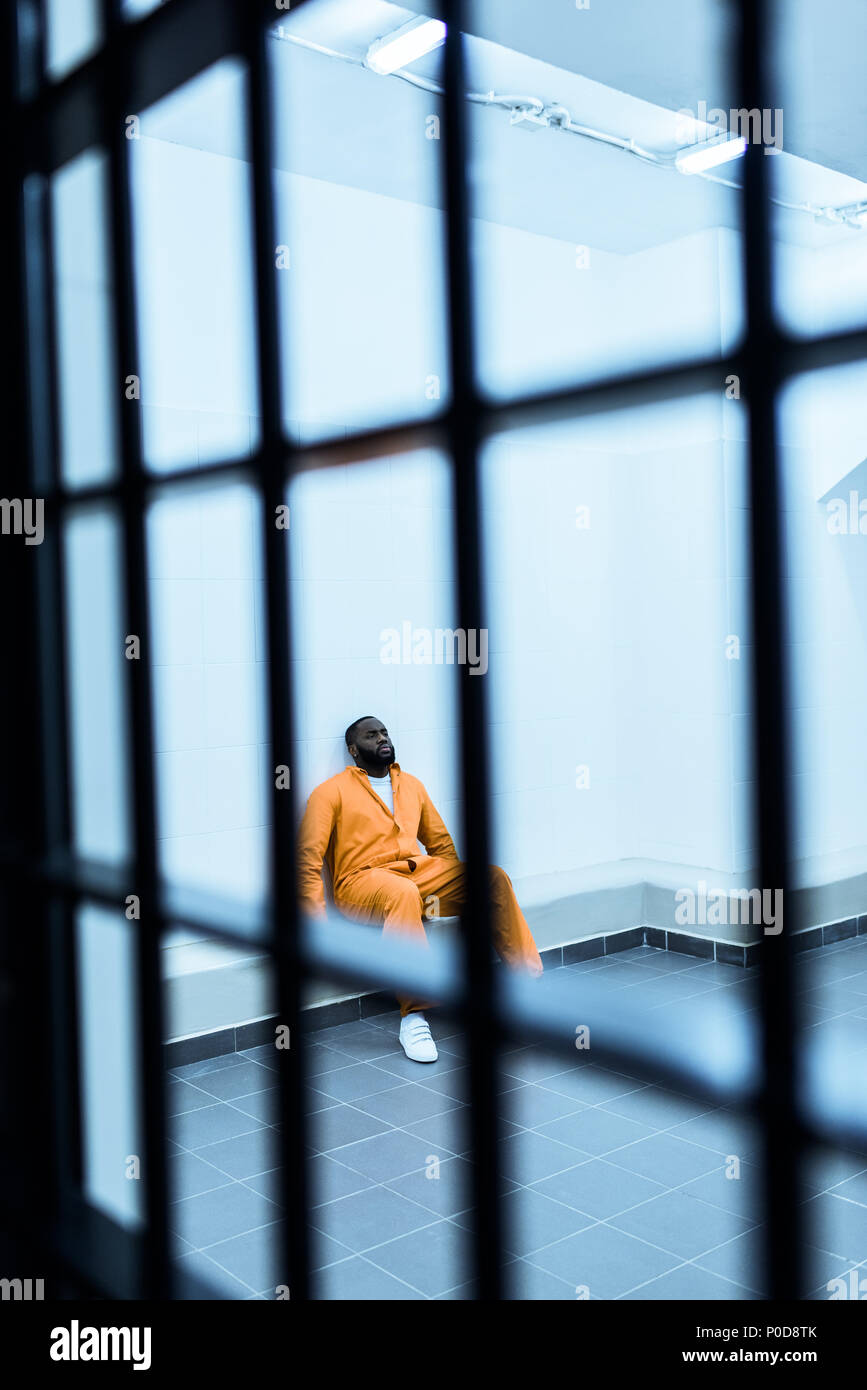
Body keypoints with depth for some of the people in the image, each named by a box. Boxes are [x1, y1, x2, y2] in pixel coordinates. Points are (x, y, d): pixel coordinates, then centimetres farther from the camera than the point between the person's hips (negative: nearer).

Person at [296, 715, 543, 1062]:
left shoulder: (411, 785, 22)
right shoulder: (331, 792, 4)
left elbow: (440, 841, 27)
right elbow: (308, 859, -3)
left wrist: (455, 886, 12)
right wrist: (317, 921, -14)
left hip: (418, 871, 6)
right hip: (362, 879, -5)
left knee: (495, 876, -16)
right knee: (402, 891, -41)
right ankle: (413, 1017, -39)